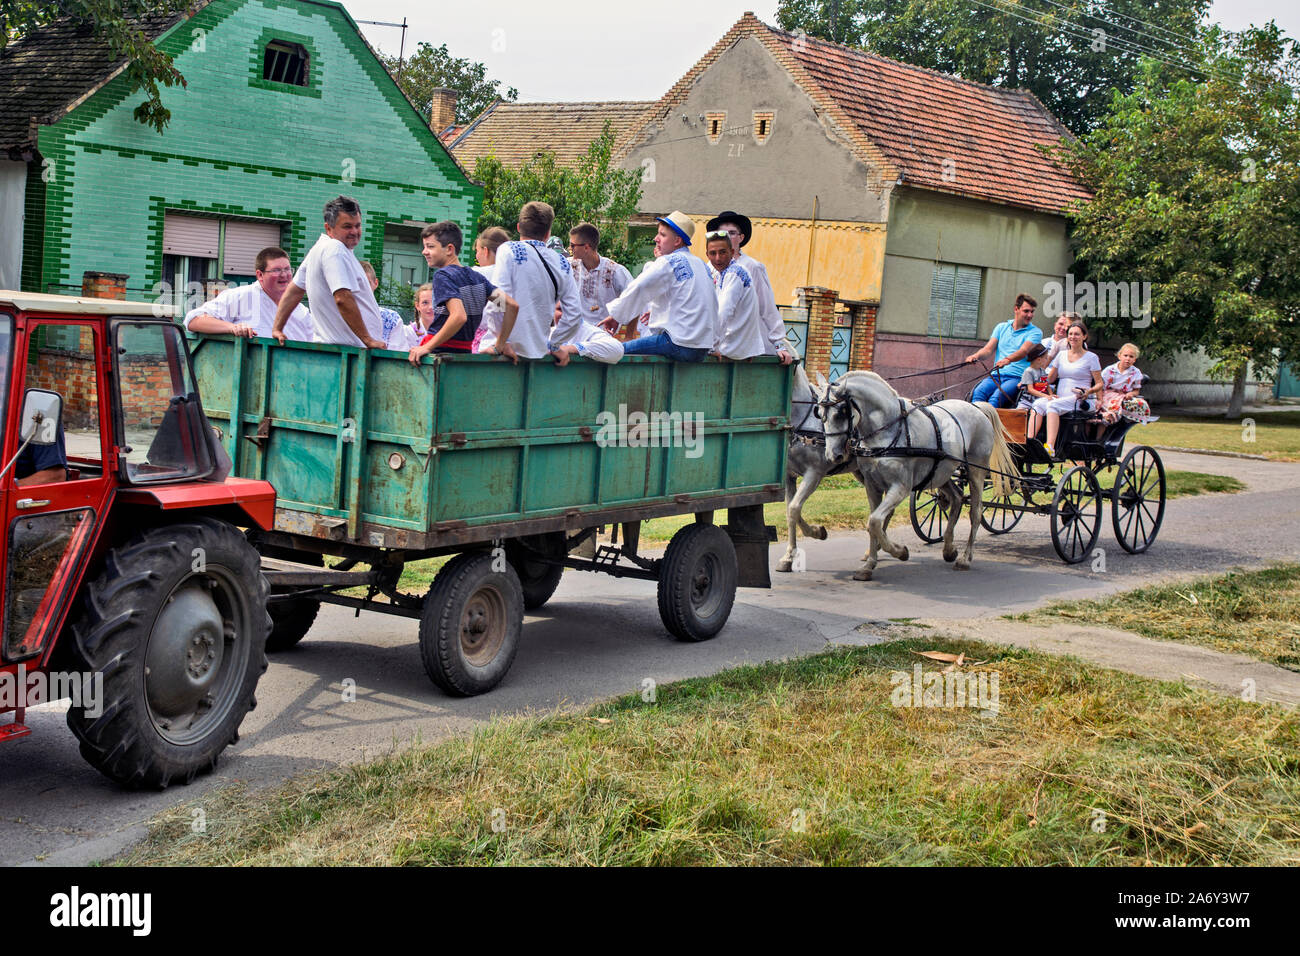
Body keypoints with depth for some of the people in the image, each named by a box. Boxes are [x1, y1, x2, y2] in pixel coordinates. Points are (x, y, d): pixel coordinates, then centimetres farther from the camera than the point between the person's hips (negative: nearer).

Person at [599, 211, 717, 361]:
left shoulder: (668, 263, -9)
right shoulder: (701, 264, 15)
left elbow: (638, 288, -17)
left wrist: (616, 316, -6)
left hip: (681, 346, -9)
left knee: (622, 350, -8)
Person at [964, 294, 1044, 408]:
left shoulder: (1035, 332, 5)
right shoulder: (1001, 327, 19)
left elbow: (1024, 351, -14)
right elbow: (988, 349, 9)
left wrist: (1008, 359, -35)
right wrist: (976, 356, -15)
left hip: (1016, 377, -4)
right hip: (996, 375, 4)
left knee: (996, 397, -34)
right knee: (977, 393, -29)